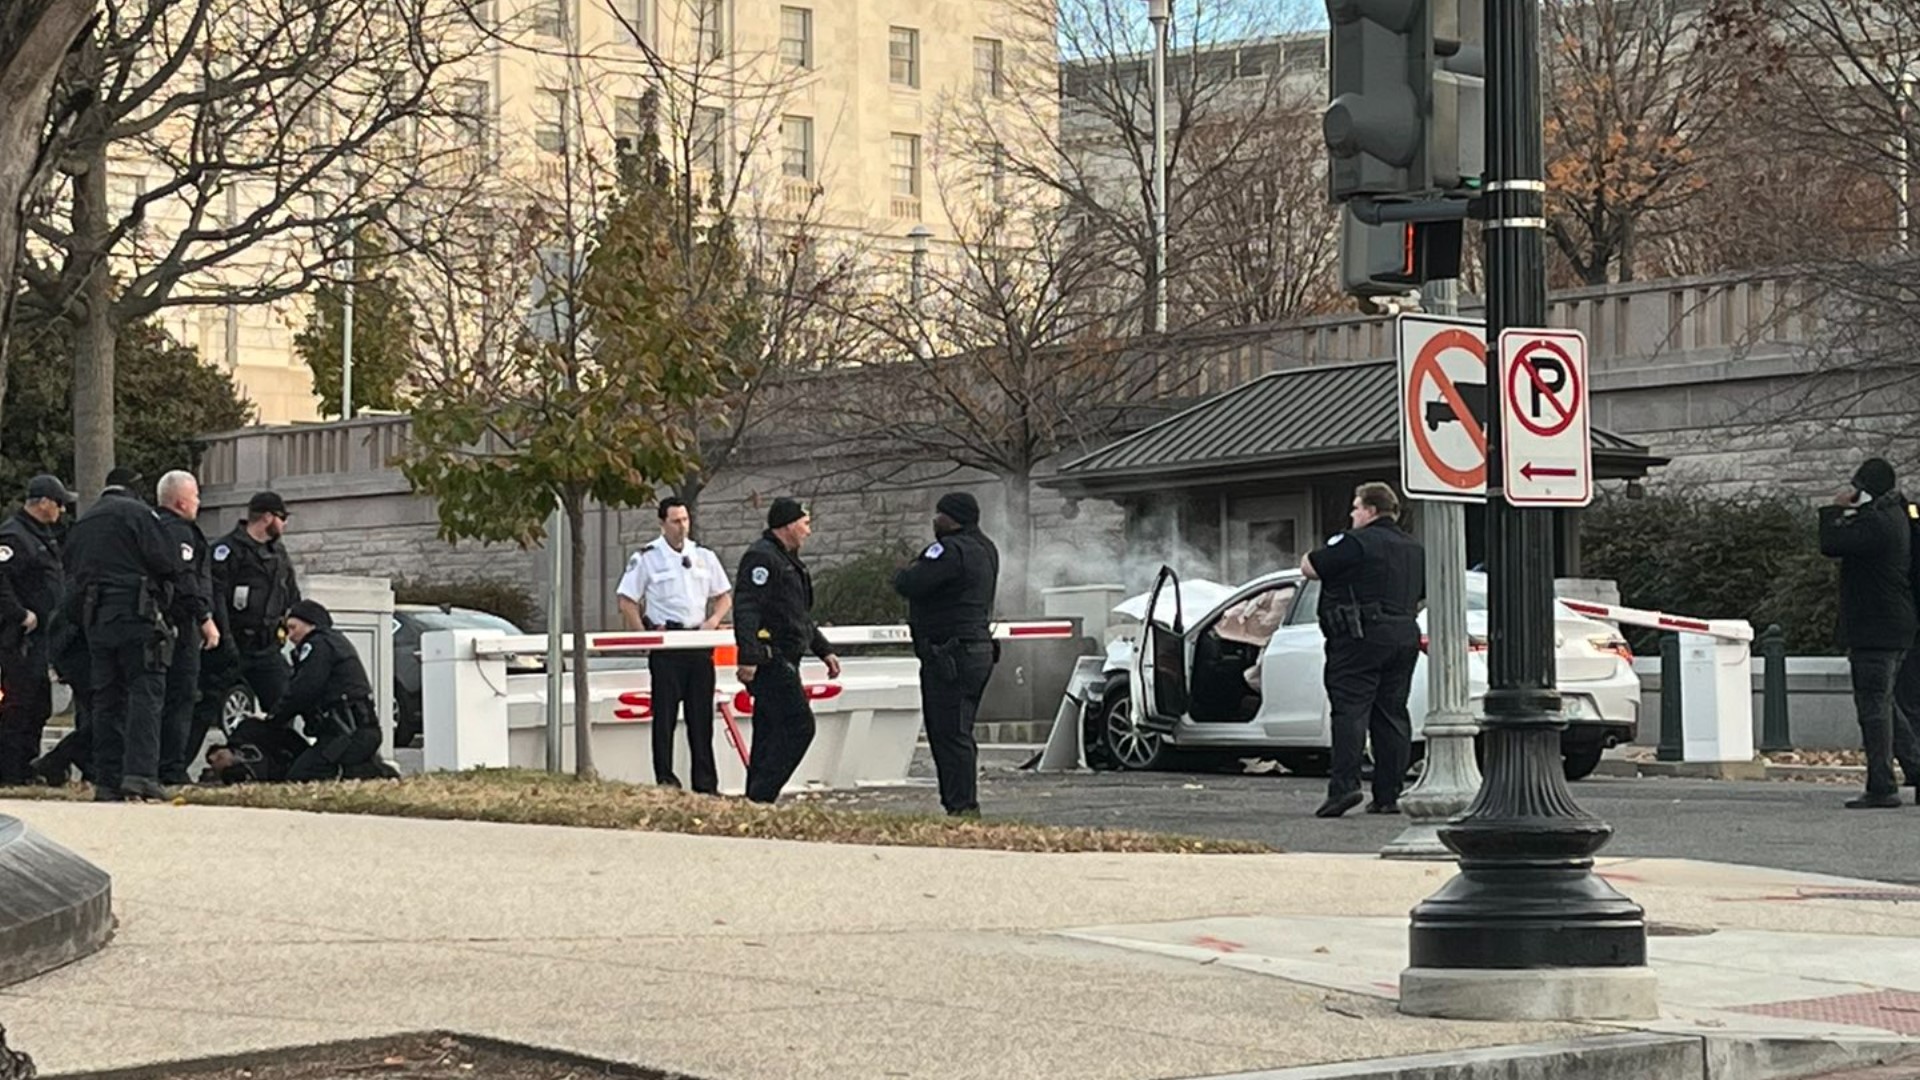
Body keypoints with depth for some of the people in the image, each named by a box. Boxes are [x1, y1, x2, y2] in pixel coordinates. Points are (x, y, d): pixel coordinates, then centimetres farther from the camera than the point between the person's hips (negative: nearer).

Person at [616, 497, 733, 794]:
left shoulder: (704, 557, 12)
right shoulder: (646, 558, -1)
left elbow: (725, 597, 18)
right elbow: (627, 603, -1)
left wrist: (713, 621, 0)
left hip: (699, 643, 4)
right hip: (665, 645, -4)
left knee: (701, 716, 5)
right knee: (664, 716, -3)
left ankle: (706, 784, 9)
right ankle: (665, 781, 0)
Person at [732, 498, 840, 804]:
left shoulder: (787, 560, 23)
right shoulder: (762, 557, -11)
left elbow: (801, 617, 32)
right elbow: (745, 608, -21)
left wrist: (824, 651, 28)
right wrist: (748, 657, -28)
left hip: (783, 661, 11)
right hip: (770, 661, -11)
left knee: (769, 734, 8)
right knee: (799, 725, -14)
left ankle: (757, 801, 9)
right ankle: (761, 796, -16)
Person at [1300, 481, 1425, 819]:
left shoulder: (1356, 543, -10)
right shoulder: (1414, 548, 17)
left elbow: (1309, 567, -7)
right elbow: (1421, 597, 26)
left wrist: (1315, 555, 14)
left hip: (1361, 638, -7)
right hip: (1404, 636, 7)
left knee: (1350, 711, -10)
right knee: (1392, 714, 8)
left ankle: (1344, 785, -21)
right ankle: (1388, 794, 7)